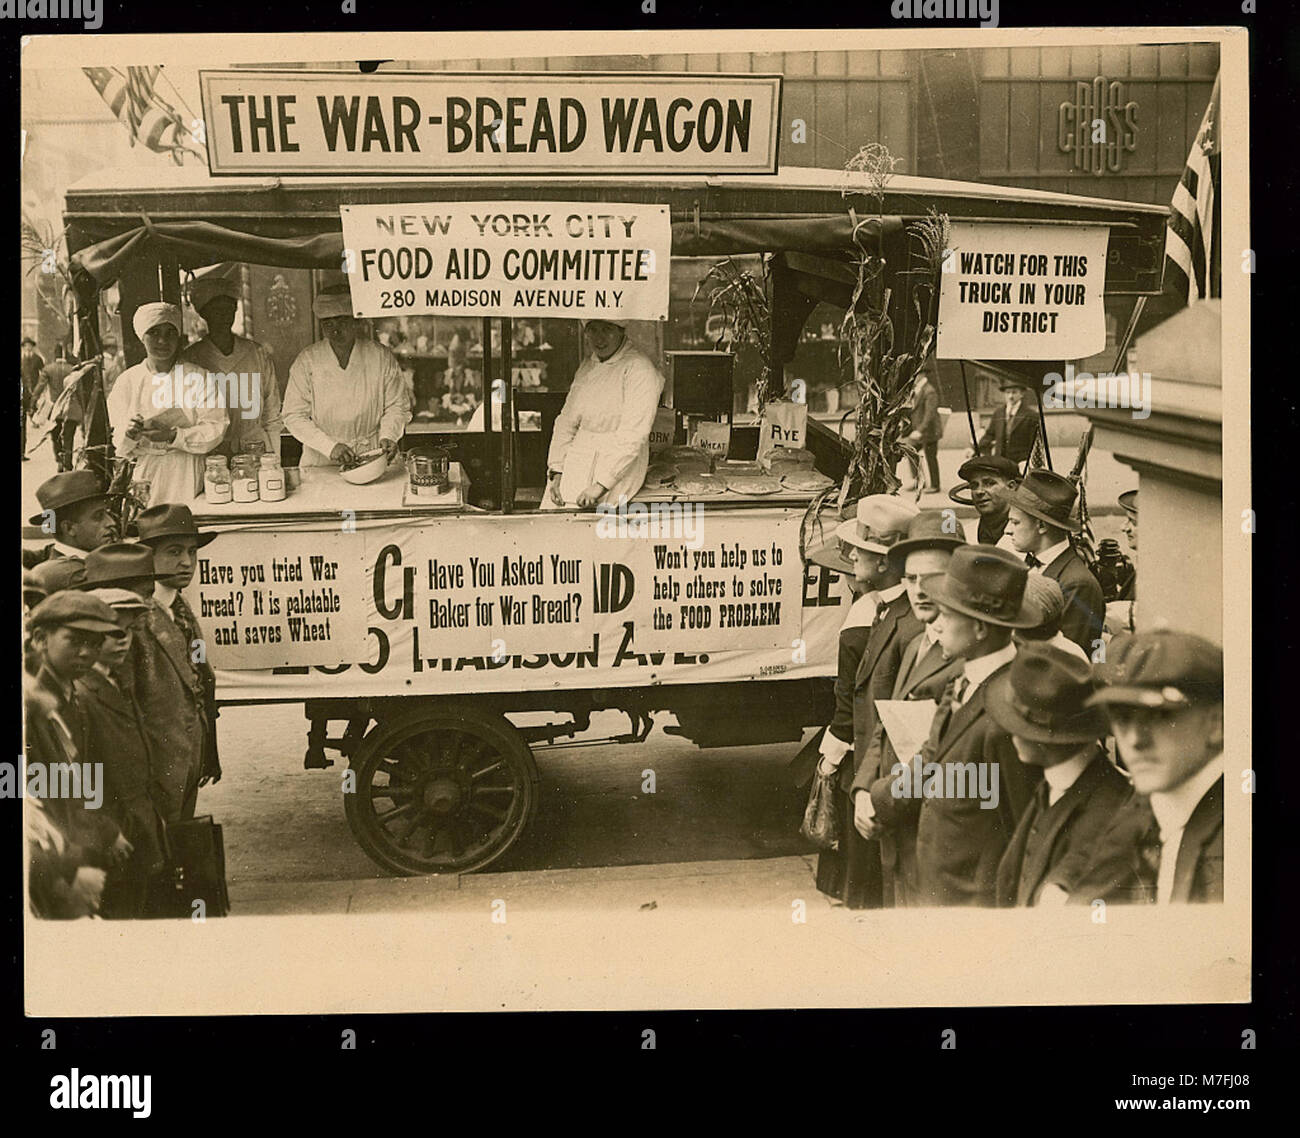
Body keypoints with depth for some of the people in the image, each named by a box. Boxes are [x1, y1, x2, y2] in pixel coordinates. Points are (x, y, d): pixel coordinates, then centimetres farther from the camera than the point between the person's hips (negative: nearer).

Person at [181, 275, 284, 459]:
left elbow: (272, 417, 10)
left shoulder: (257, 354, 8)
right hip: (209, 455, -1)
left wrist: (274, 460, 4)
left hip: (256, 451, 1)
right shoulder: (190, 359, 3)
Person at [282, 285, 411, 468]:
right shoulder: (306, 361, -1)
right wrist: (330, 446, -14)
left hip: (371, 456, 0)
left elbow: (397, 406, 9)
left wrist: (388, 436, -10)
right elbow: (293, 416, -2)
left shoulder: (382, 357, 1)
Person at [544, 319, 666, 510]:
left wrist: (600, 485, -23)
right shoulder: (586, 366, 13)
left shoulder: (639, 368, -11)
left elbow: (633, 437, -18)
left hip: (619, 466, -7)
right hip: (577, 457, 7)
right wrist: (556, 472, -1)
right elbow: (567, 421, 12)